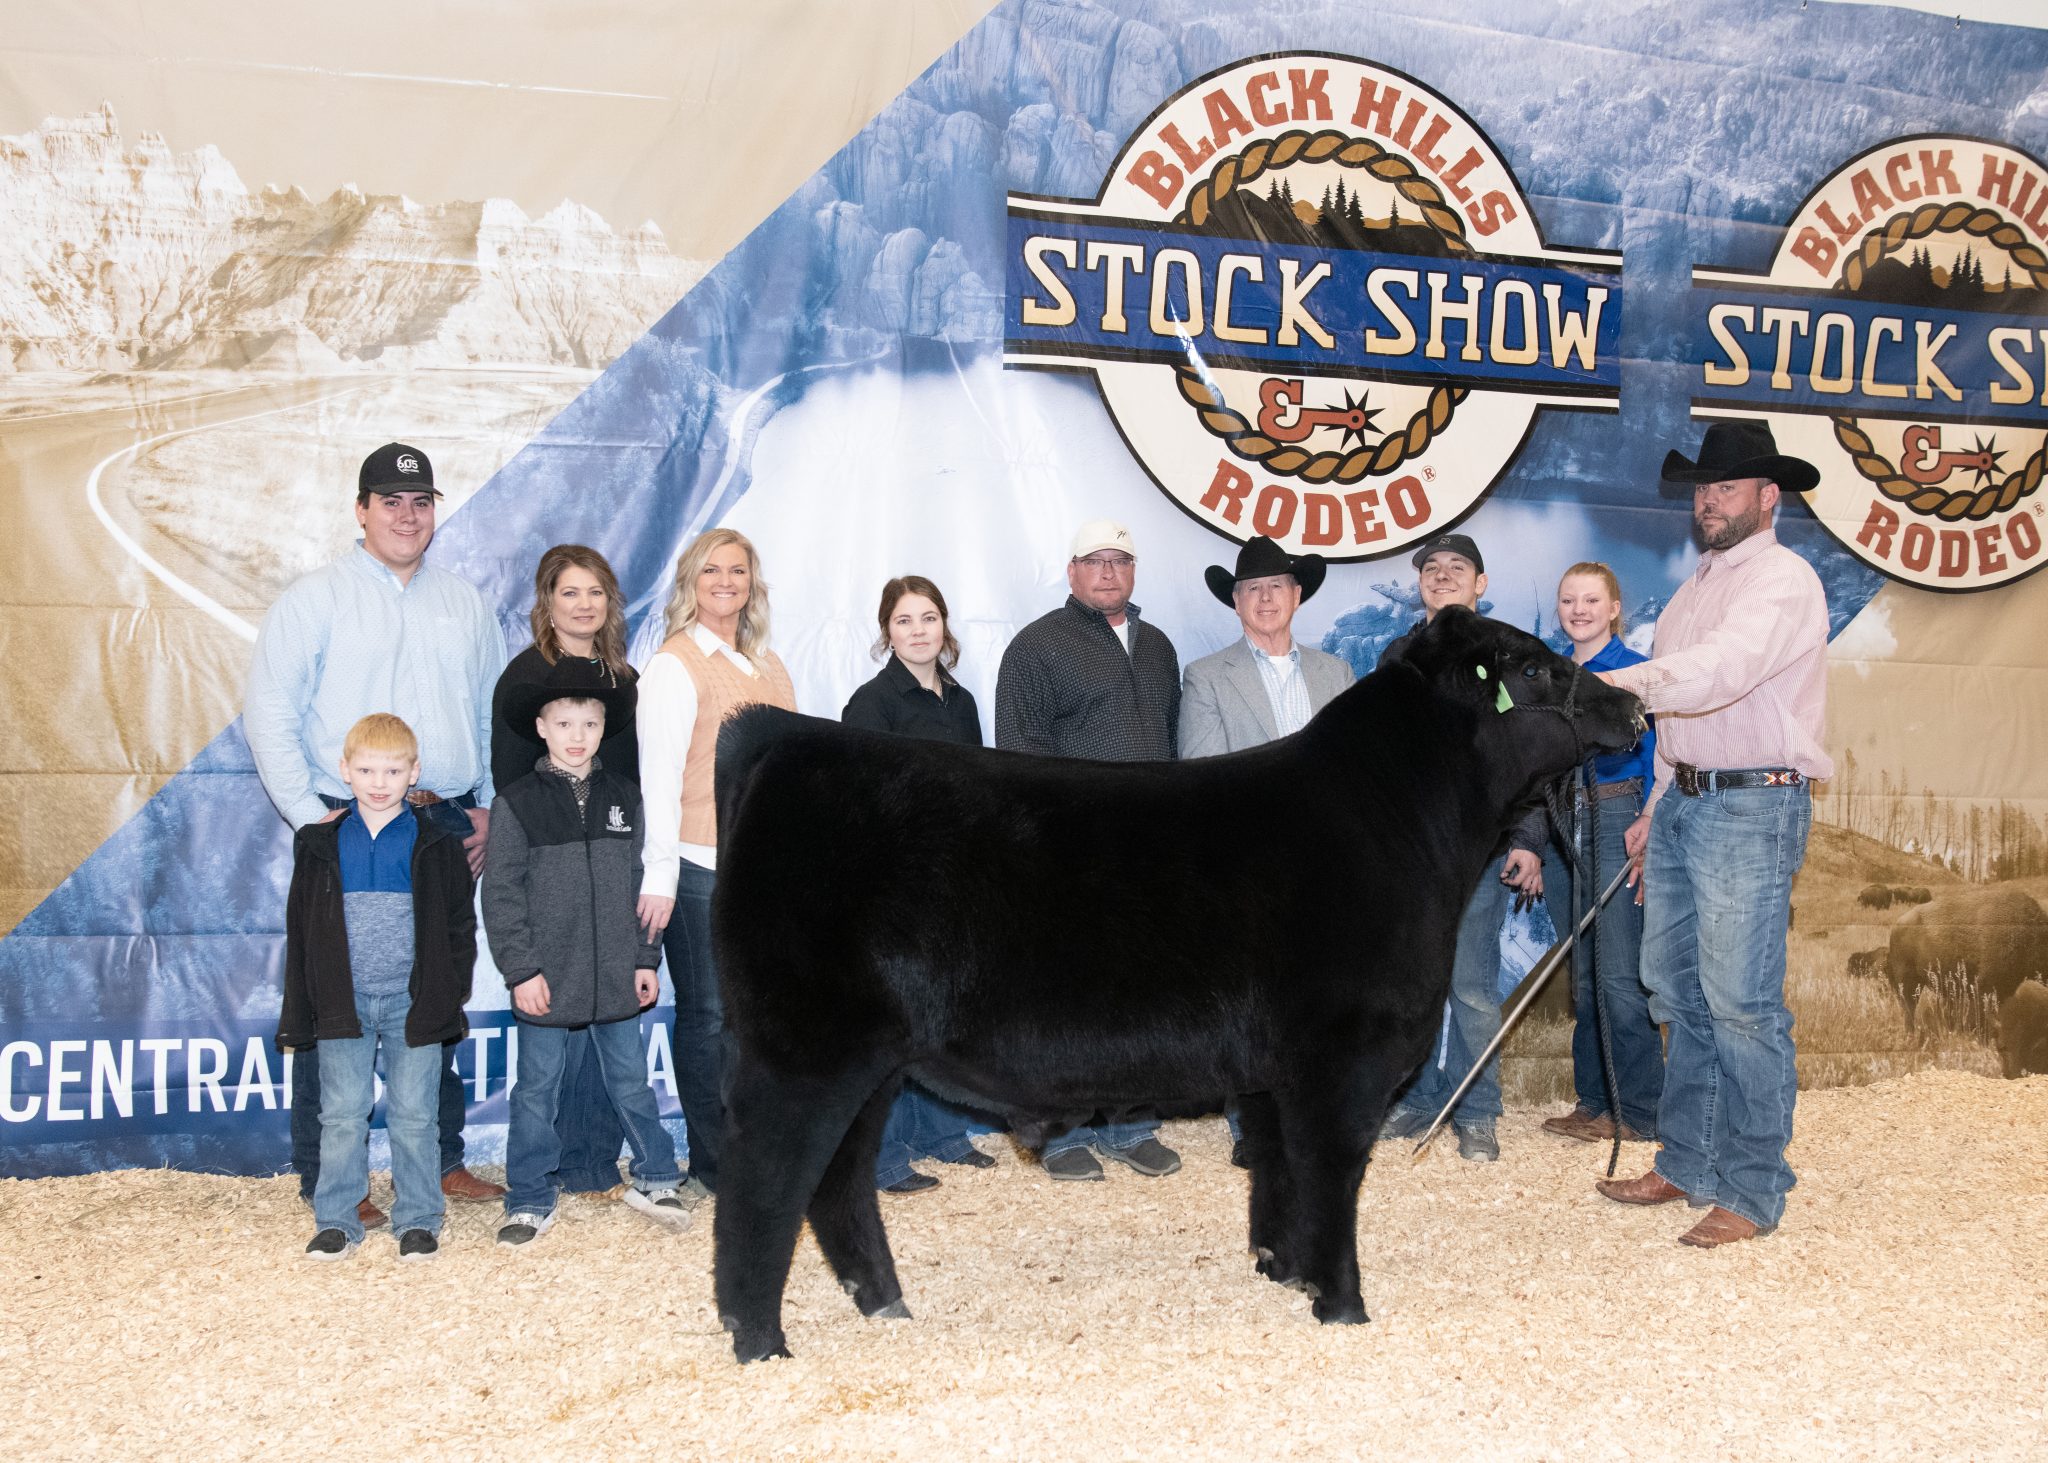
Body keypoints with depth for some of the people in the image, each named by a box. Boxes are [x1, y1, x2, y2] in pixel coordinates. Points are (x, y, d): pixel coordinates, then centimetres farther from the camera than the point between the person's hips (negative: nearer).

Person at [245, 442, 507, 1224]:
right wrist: (308, 812, -11)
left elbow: (493, 713, 18)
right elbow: (269, 711, -4)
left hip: (447, 827, 4)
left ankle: (440, 1160, 21)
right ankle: (327, 1178, 6)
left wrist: (490, 807, 8)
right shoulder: (314, 599, 0)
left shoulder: (464, 603, 14)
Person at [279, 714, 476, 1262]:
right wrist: (299, 1009, 4)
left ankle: (418, 1219, 14)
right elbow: (300, 930, 8)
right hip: (344, 1001, 1)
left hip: (412, 1001, -1)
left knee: (412, 1114, 3)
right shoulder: (320, 844, 5)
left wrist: (447, 995, -4)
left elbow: (460, 925, 4)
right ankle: (336, 1221, 15)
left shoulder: (435, 844, 1)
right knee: (341, 1114, 4)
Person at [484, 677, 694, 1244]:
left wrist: (646, 958, 7)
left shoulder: (623, 798, 6)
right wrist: (521, 969, -11)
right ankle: (529, 1201, 17)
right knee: (537, 1091, 7)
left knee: (630, 1081, 12)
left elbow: (639, 883, 11)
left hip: (615, 977, 3)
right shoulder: (517, 802, -5)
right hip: (546, 979, -3)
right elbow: (501, 893, -6)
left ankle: (655, 1178, 27)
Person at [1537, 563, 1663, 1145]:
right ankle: (1594, 1105, 17)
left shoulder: (1638, 672, -3)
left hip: (1617, 822, -6)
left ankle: (1641, 1113, -1)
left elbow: (1660, 759, -6)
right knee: (1582, 976, 10)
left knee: (1620, 976, -9)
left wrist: (1648, 827, -16)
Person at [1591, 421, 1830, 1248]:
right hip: (1683, 800, 9)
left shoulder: (1782, 580, -9)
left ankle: (1751, 1192, 0)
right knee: (1677, 993, 12)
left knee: (1740, 1002, -8)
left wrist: (1615, 686, -38)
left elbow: (1721, 669, -27)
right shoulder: (1694, 590, 20)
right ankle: (1687, 1163, 23)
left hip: (1753, 807, -9)